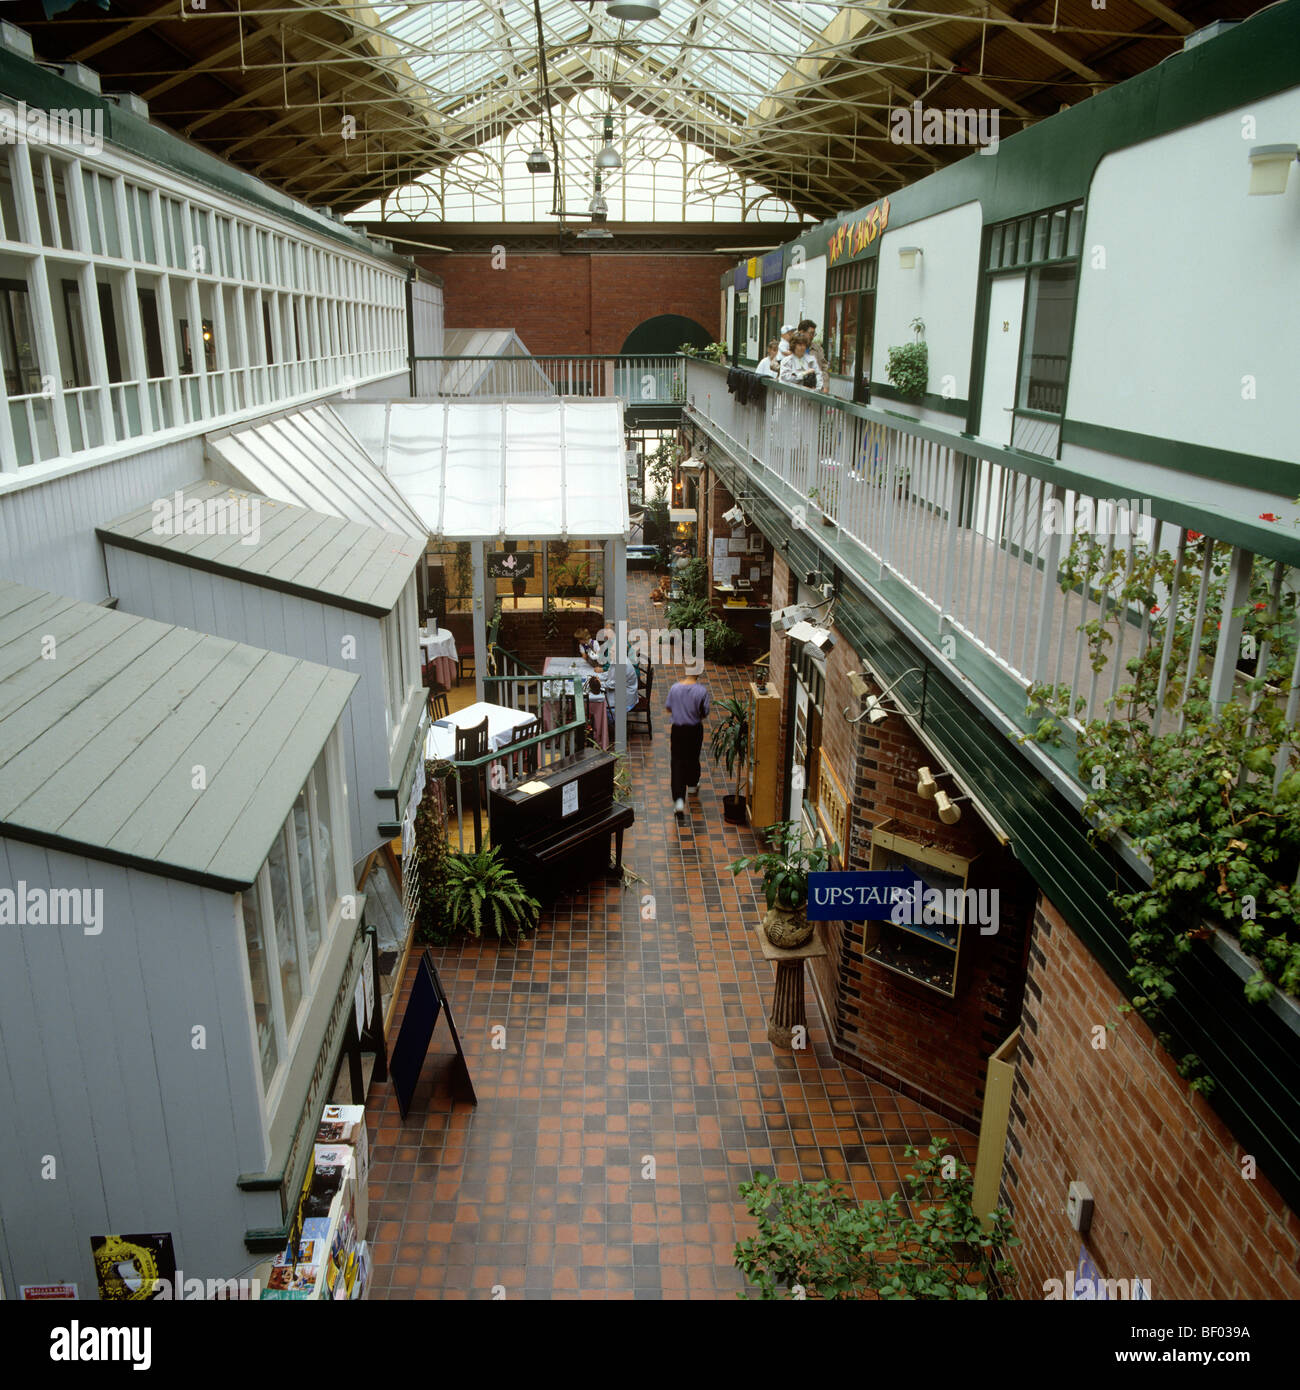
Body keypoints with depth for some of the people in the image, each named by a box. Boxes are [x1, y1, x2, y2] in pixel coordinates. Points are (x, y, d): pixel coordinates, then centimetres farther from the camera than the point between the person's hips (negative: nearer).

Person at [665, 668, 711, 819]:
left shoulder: (675, 688, -10)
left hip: (678, 730, 0)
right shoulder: (702, 690, -15)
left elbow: (668, 708, 2)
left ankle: (679, 801, -12)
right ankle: (692, 786, 48)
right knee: (693, 759, 24)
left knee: (677, 763, 0)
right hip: (695, 730, 0)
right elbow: (704, 712, -10)